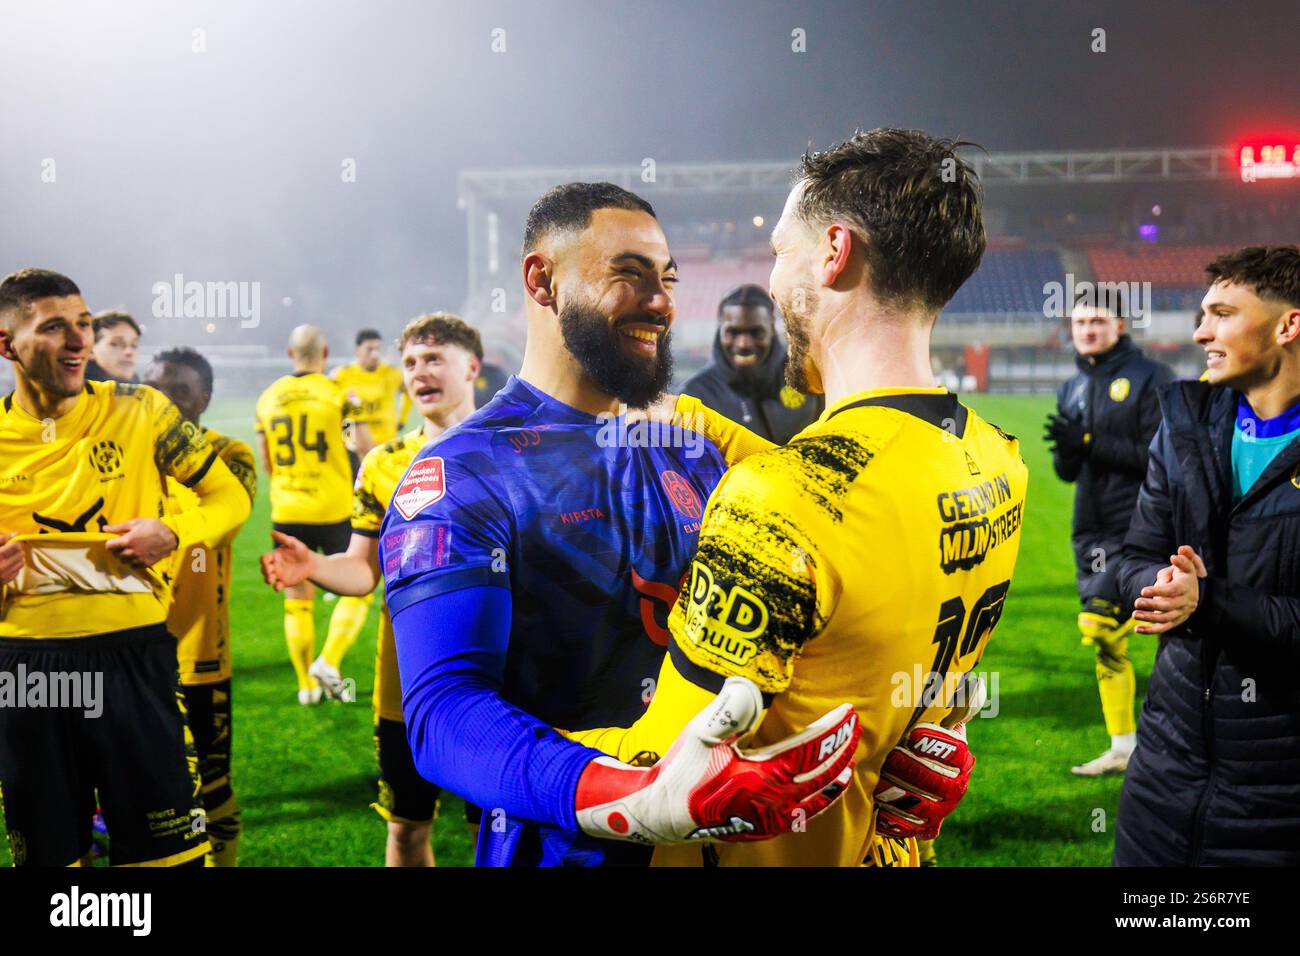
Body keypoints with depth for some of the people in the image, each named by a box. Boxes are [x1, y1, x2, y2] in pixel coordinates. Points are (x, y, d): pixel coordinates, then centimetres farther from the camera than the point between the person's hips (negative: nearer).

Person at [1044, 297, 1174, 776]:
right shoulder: (1072, 390, 14)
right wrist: (1067, 448, -8)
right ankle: (1122, 748, 19)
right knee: (1106, 644, 9)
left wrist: (1090, 442, -19)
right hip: (1092, 530, 7)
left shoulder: (1151, 378, -6)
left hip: (1140, 525, -7)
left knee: (1099, 623, -18)